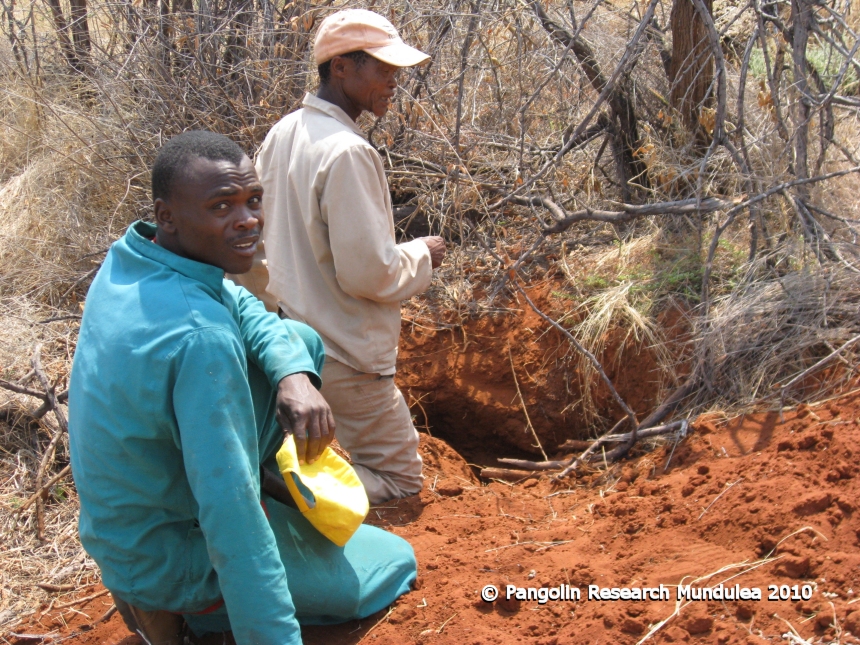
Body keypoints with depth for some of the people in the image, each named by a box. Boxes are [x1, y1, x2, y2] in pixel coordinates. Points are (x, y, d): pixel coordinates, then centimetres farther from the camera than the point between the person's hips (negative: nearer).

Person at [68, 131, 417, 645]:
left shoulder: (129, 255, -10)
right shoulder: (200, 338, -36)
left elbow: (245, 309, -1)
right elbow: (230, 521, -36)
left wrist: (294, 375, -22)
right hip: (174, 558, -7)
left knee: (301, 340, 8)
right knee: (396, 562, 11)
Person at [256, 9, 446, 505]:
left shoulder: (283, 134, 5)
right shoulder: (347, 153, -24)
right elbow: (369, 273, -24)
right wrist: (422, 255, -7)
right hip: (344, 355, -9)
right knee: (400, 479, 4)